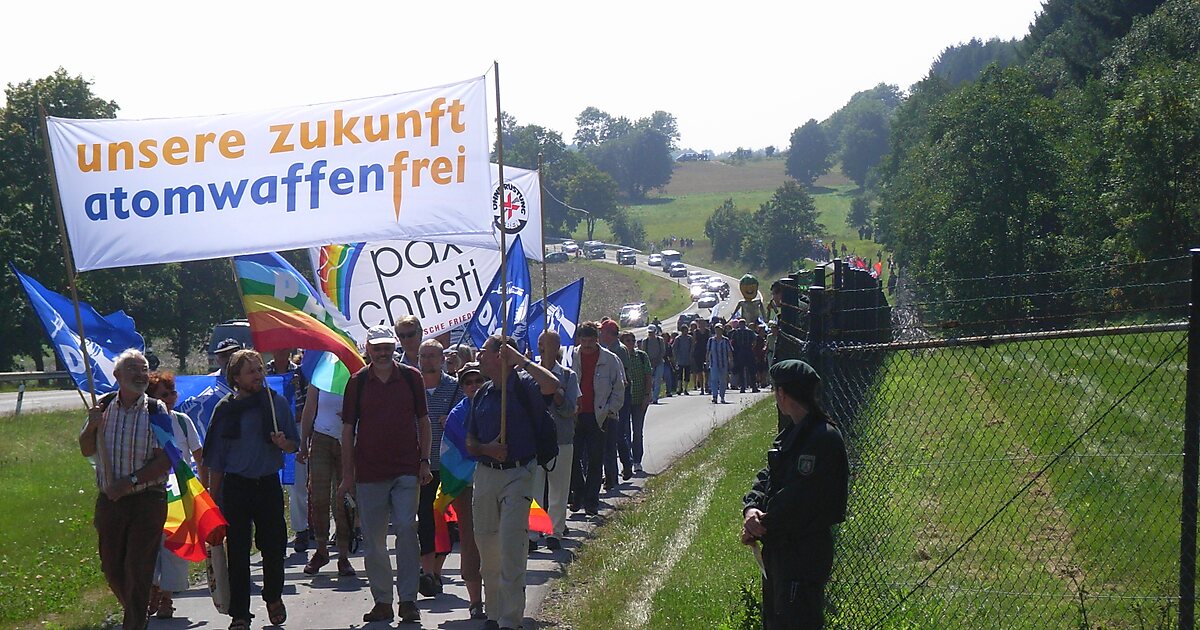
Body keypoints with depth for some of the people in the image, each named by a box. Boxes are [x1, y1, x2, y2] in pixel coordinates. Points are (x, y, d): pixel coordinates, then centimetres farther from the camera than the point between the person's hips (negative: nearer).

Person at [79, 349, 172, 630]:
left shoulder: (157, 411, -5)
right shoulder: (103, 407, 5)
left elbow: (164, 461, -10)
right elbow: (86, 450, 13)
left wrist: (130, 482, -18)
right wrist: (92, 426, -7)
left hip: (147, 500, -4)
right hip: (109, 500, 4)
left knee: (138, 569, -7)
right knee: (111, 567, 12)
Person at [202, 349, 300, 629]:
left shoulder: (278, 402, 5)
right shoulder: (226, 409, 1)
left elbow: (295, 444, 11)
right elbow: (216, 458, 5)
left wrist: (284, 443, -12)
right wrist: (214, 497, 2)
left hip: (268, 483, 1)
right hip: (236, 486, -1)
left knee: (273, 545, 4)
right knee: (237, 550, -2)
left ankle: (273, 598, 30)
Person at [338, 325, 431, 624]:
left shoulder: (411, 377, 4)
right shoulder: (357, 382, 3)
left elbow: (423, 421, 11)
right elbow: (348, 429, 5)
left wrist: (424, 461, 3)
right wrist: (347, 474, 2)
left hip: (406, 470, -1)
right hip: (369, 472, 1)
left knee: (406, 530, -9)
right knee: (373, 539, 4)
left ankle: (408, 599, -4)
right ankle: (382, 601, 12)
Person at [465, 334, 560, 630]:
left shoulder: (522, 385, -4)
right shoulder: (481, 395, 15)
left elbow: (552, 385, -28)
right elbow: (470, 443, 19)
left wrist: (520, 359, -18)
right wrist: (488, 449, -4)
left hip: (517, 475, -6)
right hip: (485, 473, 6)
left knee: (511, 549, -11)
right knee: (487, 547, 9)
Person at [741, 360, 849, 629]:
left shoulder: (823, 438, -20)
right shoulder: (792, 433, 13)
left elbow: (797, 500, -23)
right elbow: (767, 476, 10)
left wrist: (759, 528, -14)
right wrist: (751, 508, -10)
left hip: (803, 554, -10)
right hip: (779, 550, 10)